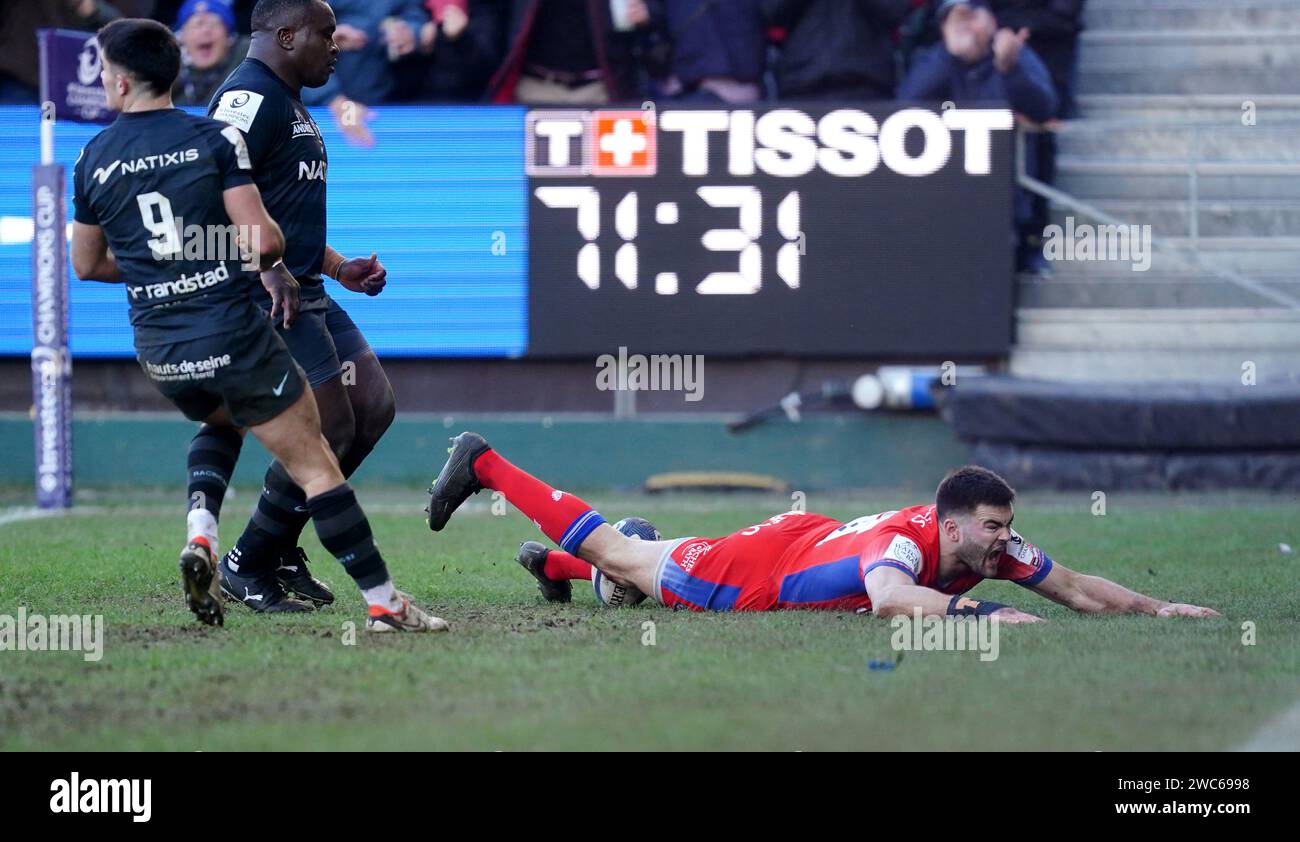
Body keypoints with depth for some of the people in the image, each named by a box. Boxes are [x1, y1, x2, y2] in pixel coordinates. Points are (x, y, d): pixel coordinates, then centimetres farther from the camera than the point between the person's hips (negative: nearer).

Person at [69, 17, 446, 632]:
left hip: (158, 349, 4)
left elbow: (87, 264, 13)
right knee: (315, 465, 1)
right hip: (232, 334, -4)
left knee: (221, 423, 33)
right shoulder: (215, 138, -6)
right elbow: (262, 241, -13)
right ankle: (383, 603, -3)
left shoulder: (92, 160, 3)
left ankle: (201, 540, 10)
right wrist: (277, 267, 10)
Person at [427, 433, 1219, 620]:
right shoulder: (903, 542, -40)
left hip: (811, 542, 6)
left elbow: (1076, 589, -13)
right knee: (621, 558, 11)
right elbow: (891, 598, -61)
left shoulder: (992, 549, -19)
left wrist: (1156, 606, -24)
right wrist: (981, 613, -63)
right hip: (760, 567, -6)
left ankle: (556, 566, 55)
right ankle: (484, 467, 27)